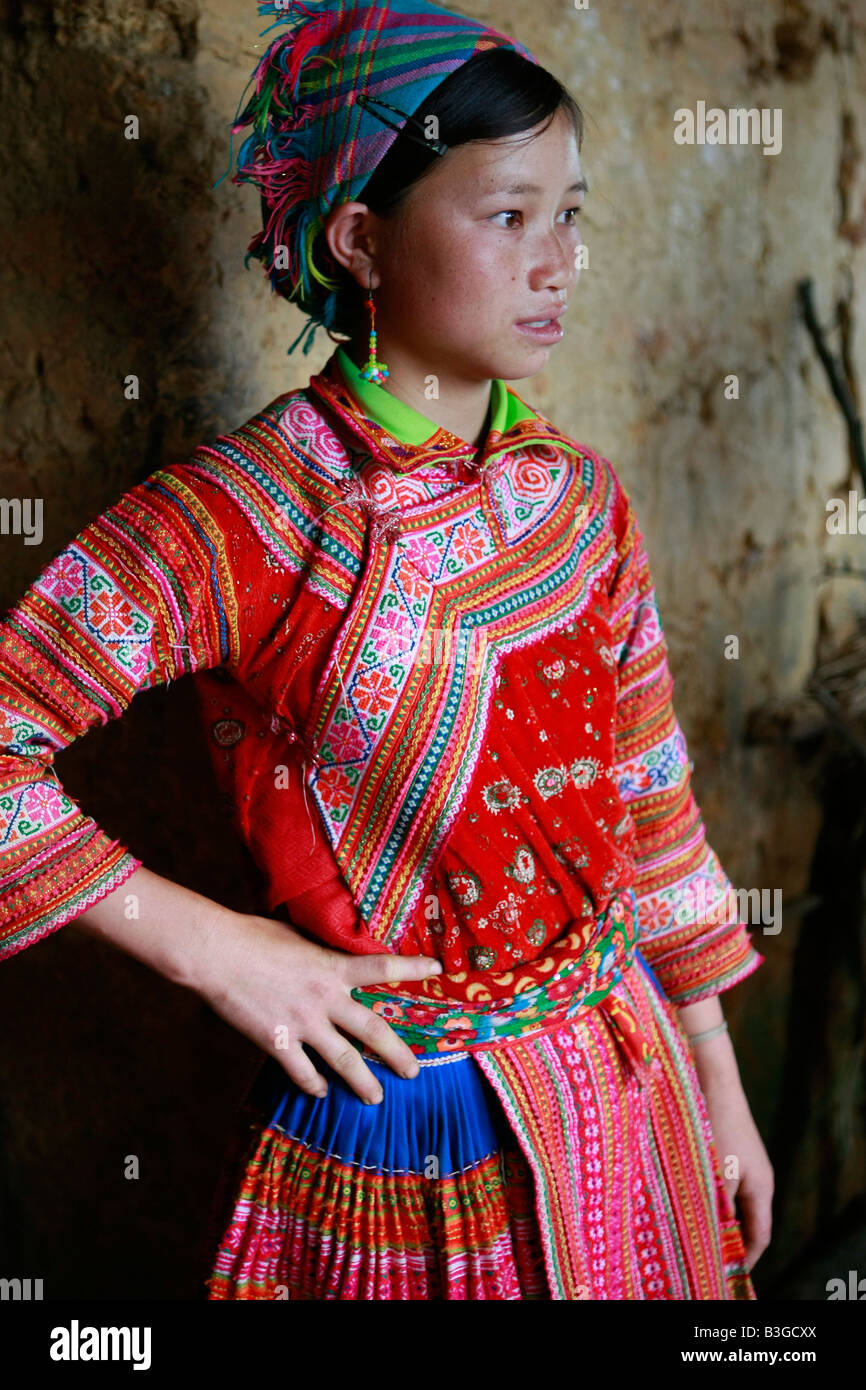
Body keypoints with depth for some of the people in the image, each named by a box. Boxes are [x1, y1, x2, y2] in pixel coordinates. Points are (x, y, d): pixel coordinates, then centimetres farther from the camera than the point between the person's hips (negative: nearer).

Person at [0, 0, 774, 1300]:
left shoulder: (582, 499, -1)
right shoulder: (238, 518, -18)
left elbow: (652, 802, 6)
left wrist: (720, 1088, 10)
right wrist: (213, 949, -19)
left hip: (625, 1089, 5)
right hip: (400, 1118, -5)